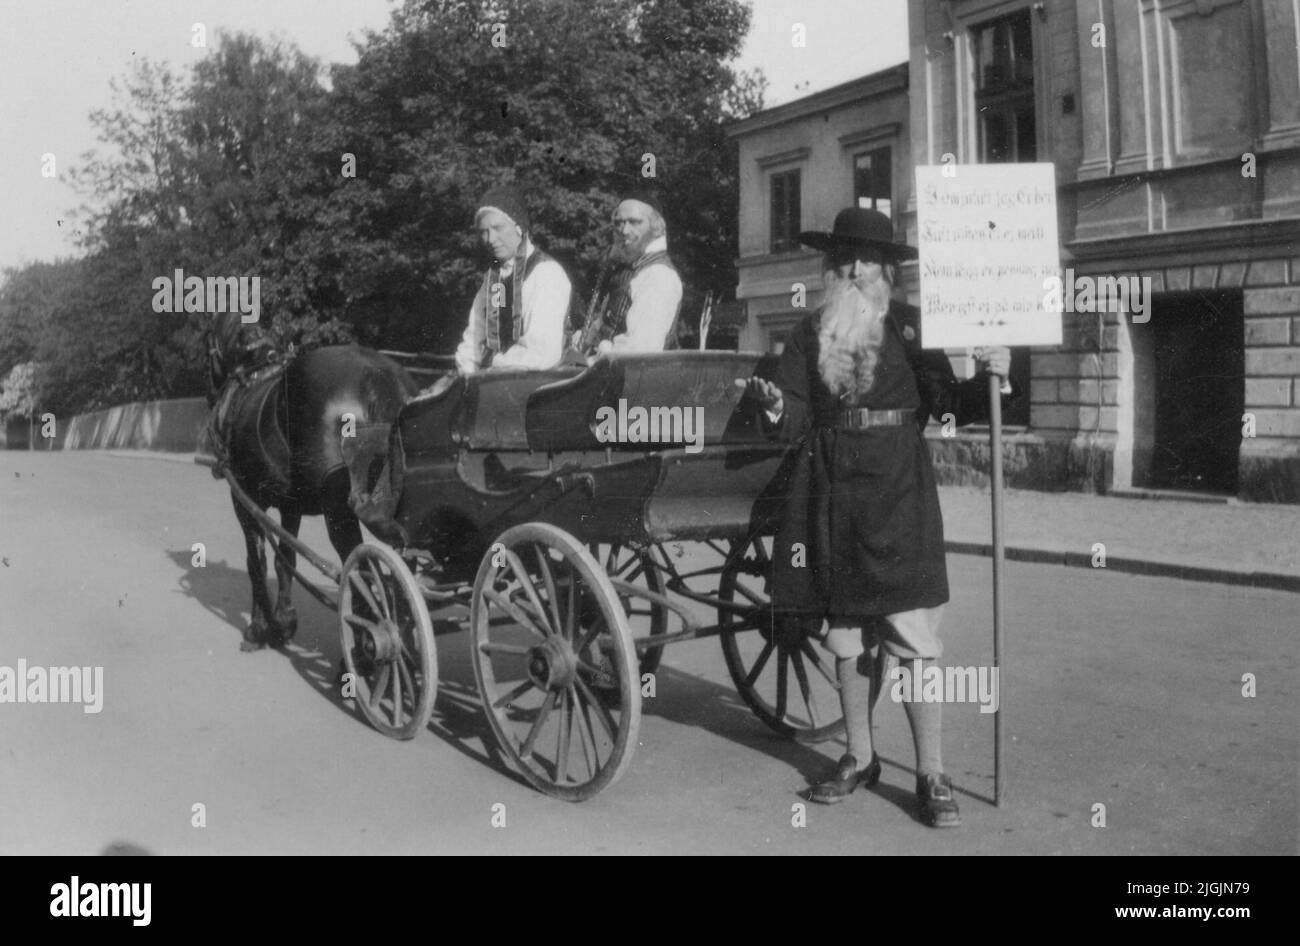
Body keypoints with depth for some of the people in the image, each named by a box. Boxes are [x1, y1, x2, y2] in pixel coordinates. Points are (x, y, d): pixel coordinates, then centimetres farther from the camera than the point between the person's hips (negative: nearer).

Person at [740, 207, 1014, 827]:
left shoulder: (910, 325, 5)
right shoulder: (810, 334, 11)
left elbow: (947, 402, -1)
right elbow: (797, 423, 4)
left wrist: (986, 380, -19)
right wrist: (775, 410, -18)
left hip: (898, 494, -3)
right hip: (831, 493, 3)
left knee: (912, 633, -4)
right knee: (845, 632, 11)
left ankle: (931, 773, 6)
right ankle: (859, 758, 26)